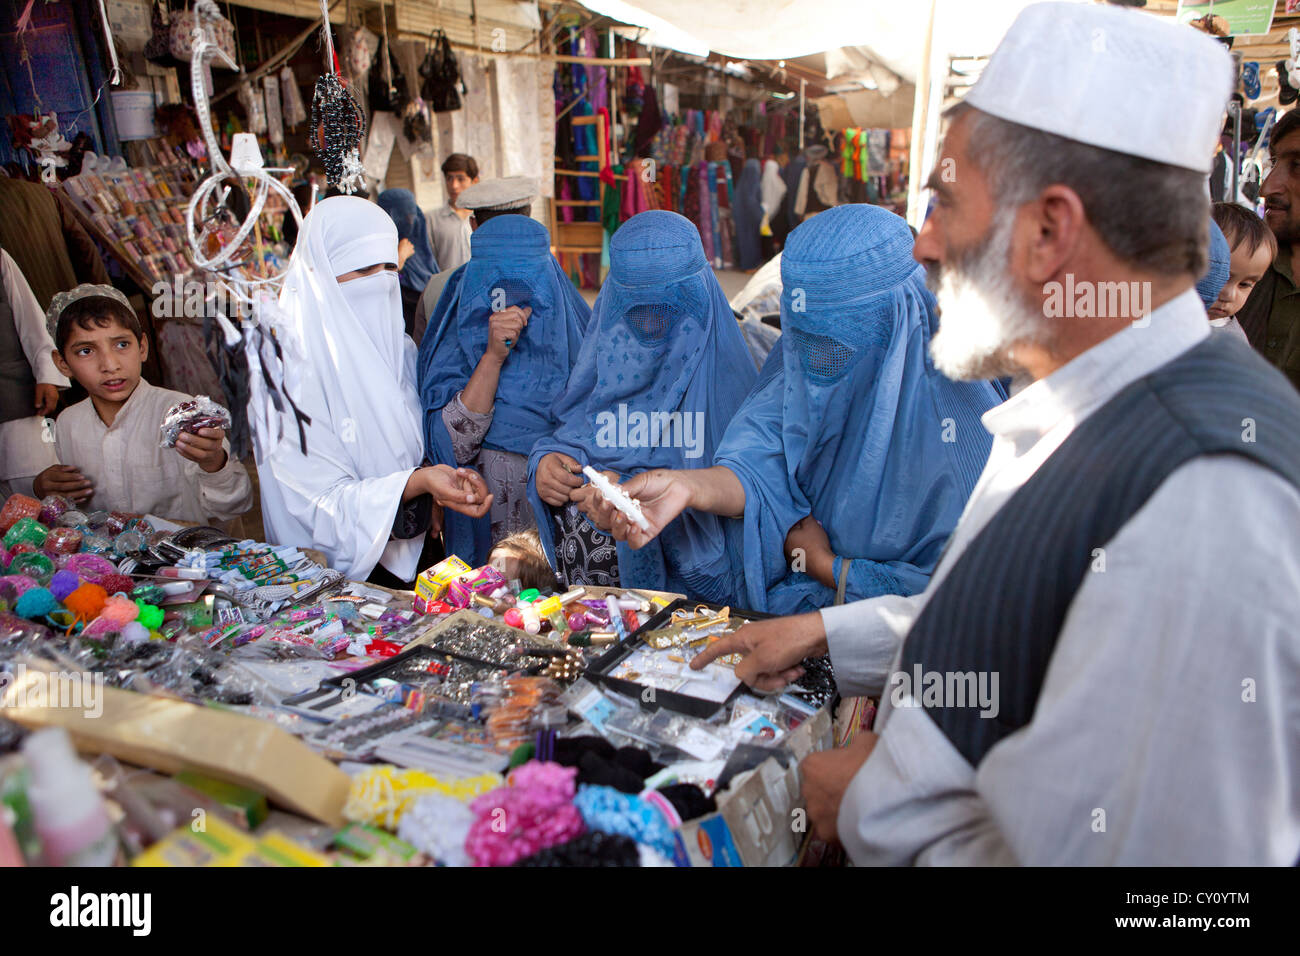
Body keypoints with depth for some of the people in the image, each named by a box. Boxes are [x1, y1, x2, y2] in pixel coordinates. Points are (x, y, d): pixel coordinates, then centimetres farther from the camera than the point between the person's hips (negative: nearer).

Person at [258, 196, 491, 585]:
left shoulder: (401, 350, 8)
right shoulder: (288, 369, -10)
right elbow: (325, 501, -14)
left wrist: (435, 494, -6)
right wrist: (419, 482, -28)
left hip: (416, 559, 4)